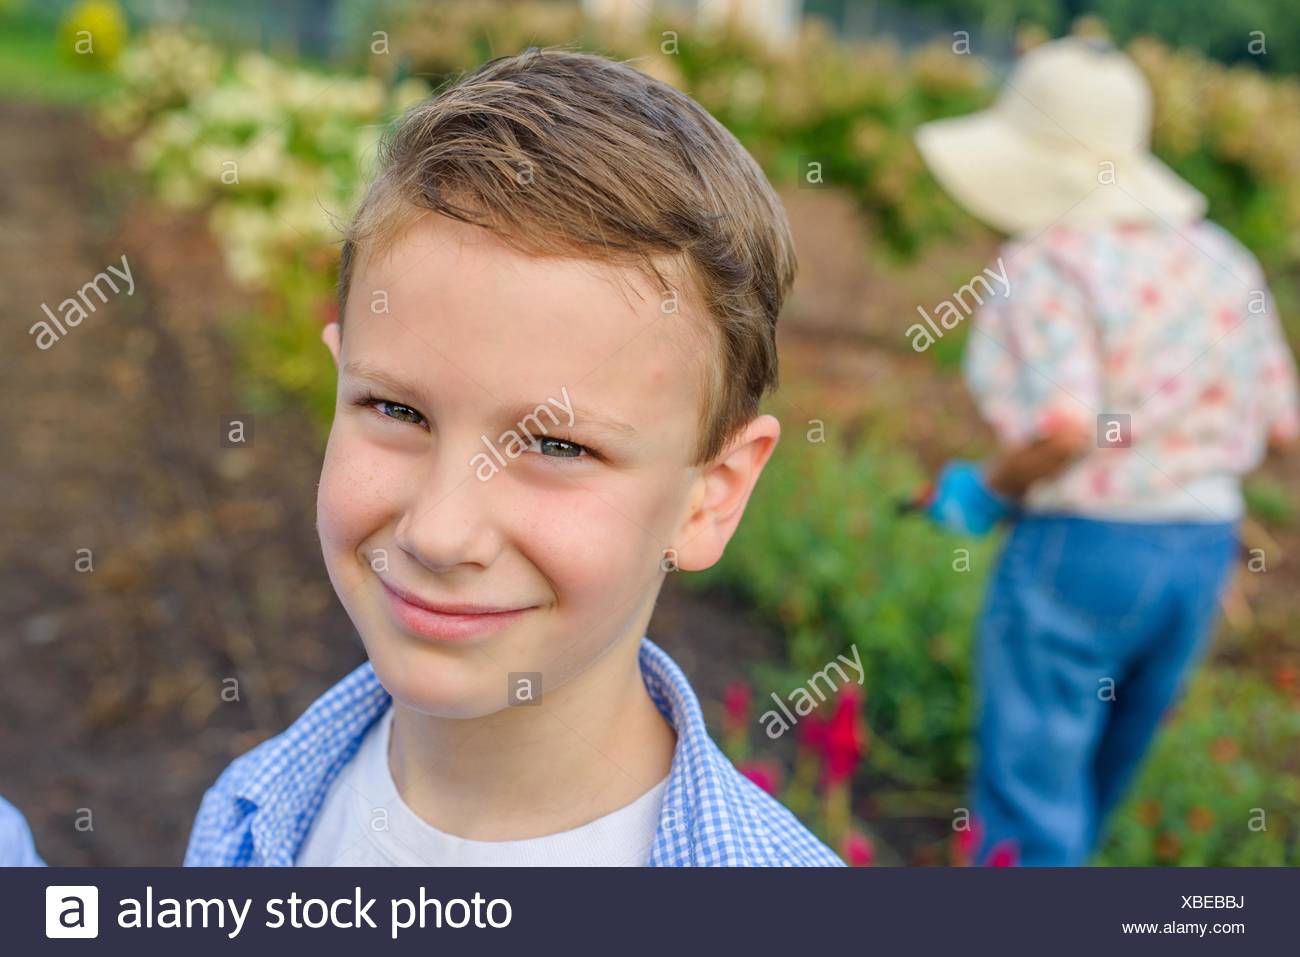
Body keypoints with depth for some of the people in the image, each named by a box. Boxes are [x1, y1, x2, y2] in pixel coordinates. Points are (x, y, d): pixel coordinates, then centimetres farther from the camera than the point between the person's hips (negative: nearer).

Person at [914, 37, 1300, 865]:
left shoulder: (1049, 267, -14)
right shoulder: (1223, 260, 7)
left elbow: (1065, 429, -27)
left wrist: (990, 491, -10)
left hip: (1082, 546, -7)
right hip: (1206, 547, 8)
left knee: (1030, 804, 3)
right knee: (1094, 789, 23)